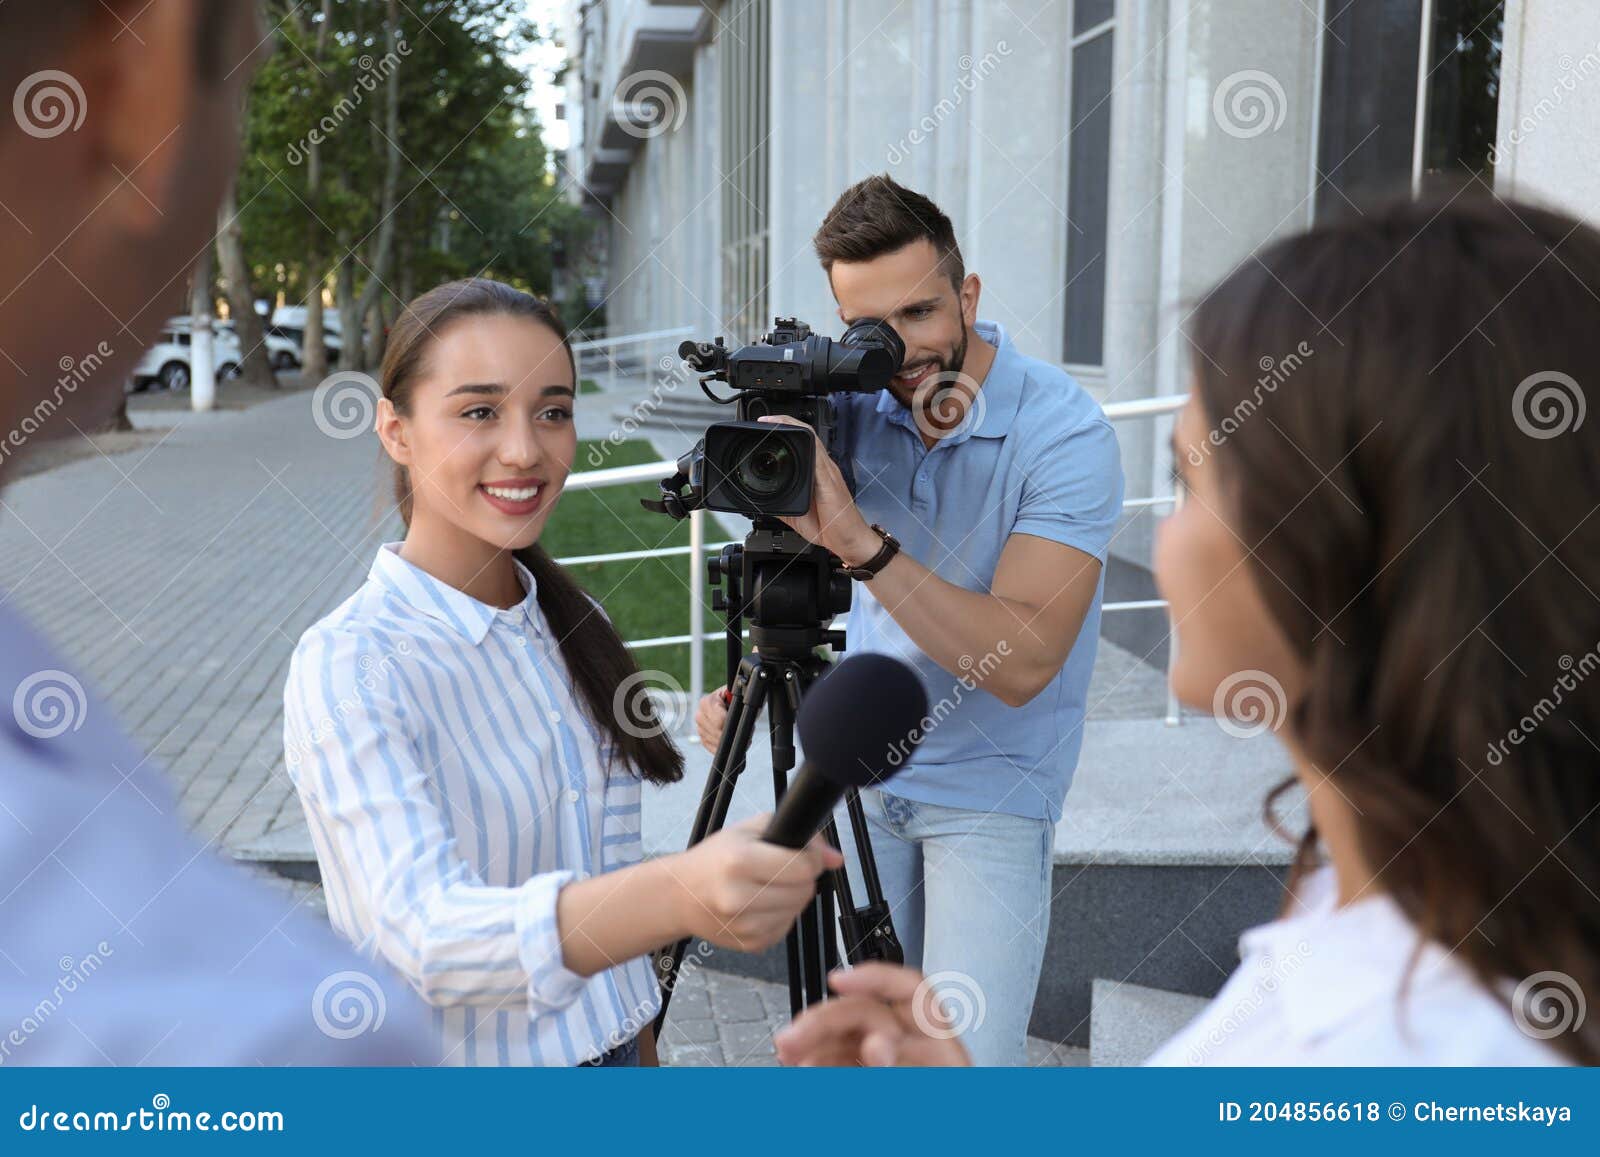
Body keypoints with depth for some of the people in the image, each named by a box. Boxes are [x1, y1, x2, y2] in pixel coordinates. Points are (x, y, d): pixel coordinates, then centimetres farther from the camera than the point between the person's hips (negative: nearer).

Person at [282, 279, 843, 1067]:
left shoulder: (573, 625, -1)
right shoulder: (347, 669, -22)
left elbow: (609, 874, 6)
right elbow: (425, 933, -36)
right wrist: (679, 894, -50)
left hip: (609, 1048, 5)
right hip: (459, 1058, -5)